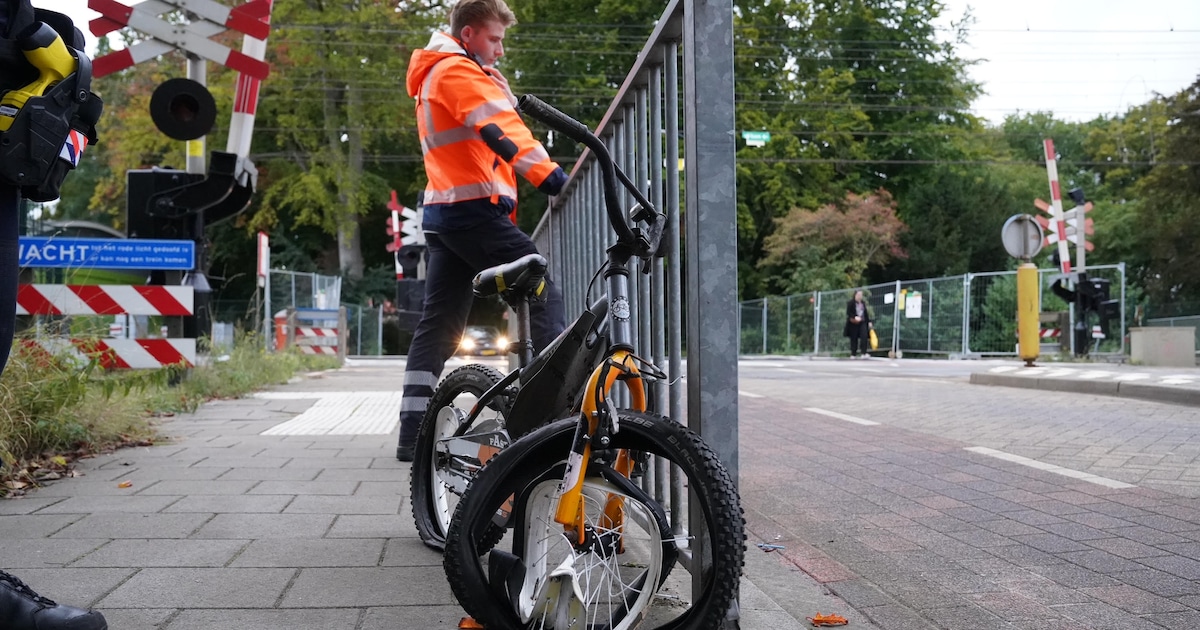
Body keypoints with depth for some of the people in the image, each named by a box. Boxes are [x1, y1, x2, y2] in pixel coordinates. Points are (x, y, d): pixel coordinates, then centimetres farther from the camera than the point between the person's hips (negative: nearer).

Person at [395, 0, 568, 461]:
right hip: (474, 209, -10)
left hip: (444, 212, 10)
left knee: (439, 323, 7)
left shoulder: (434, 78, 27)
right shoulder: (457, 71, -6)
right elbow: (501, 127, -21)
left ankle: (413, 434, 7)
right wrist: (546, 172, -32)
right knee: (543, 295, -10)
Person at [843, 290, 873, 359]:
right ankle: (853, 354, 11)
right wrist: (855, 317, -24)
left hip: (862, 323, 4)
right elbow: (848, 313, -9)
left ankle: (863, 353, -16)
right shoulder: (850, 303, -3)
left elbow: (866, 313, 19)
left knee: (864, 336, -14)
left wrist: (869, 321, 13)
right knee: (854, 339, 2)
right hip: (854, 323, -4)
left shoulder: (863, 303, 14)